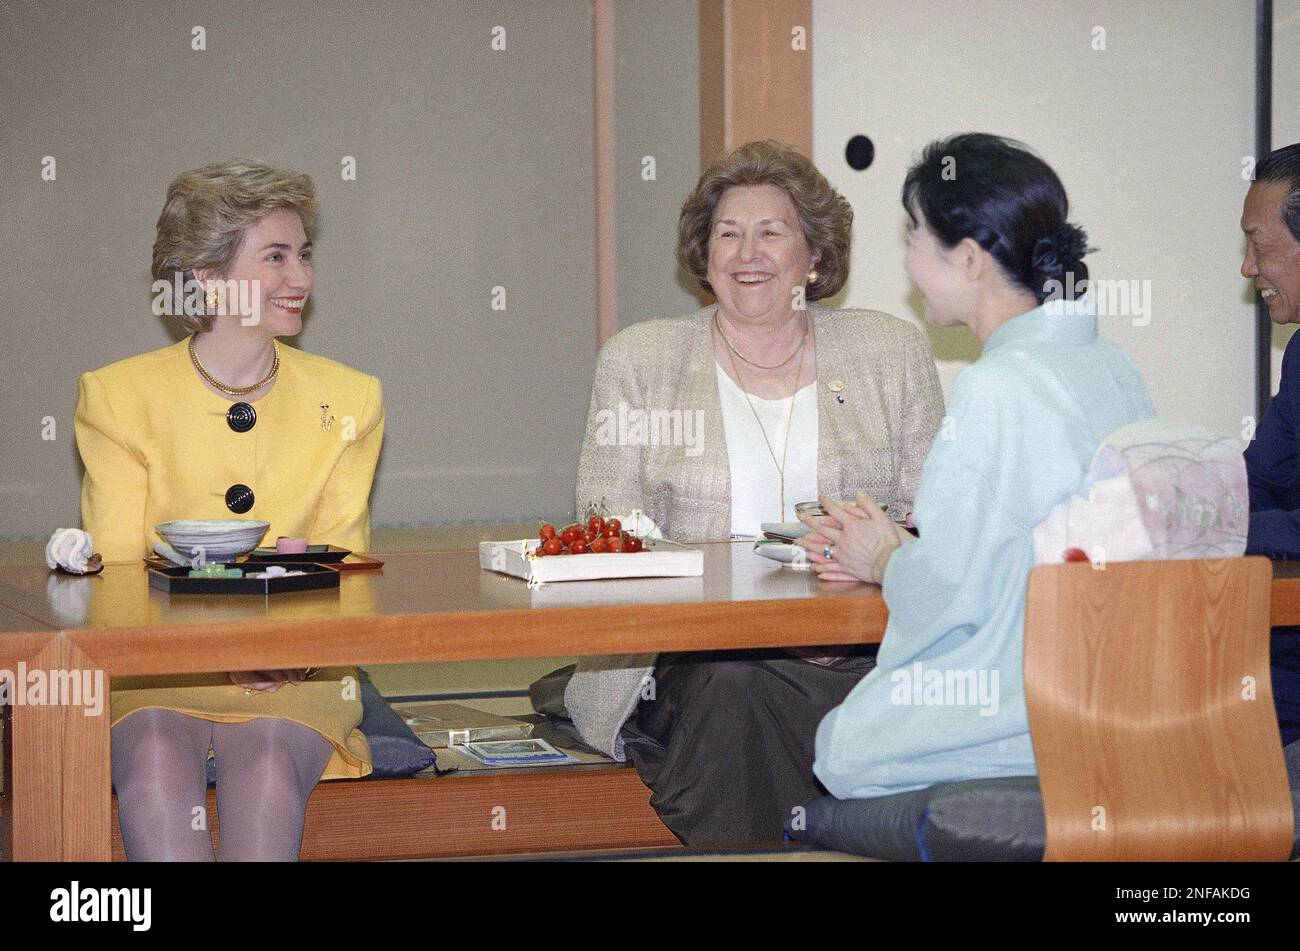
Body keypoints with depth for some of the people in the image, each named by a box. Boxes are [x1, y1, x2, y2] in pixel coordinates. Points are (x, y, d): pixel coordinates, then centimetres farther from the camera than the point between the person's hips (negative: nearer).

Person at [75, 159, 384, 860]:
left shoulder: (349, 401, 9)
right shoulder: (117, 396, 3)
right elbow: (114, 573, -1)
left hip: (293, 679, 1)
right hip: (154, 674, -1)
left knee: (267, 758, -32)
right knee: (157, 758, -34)